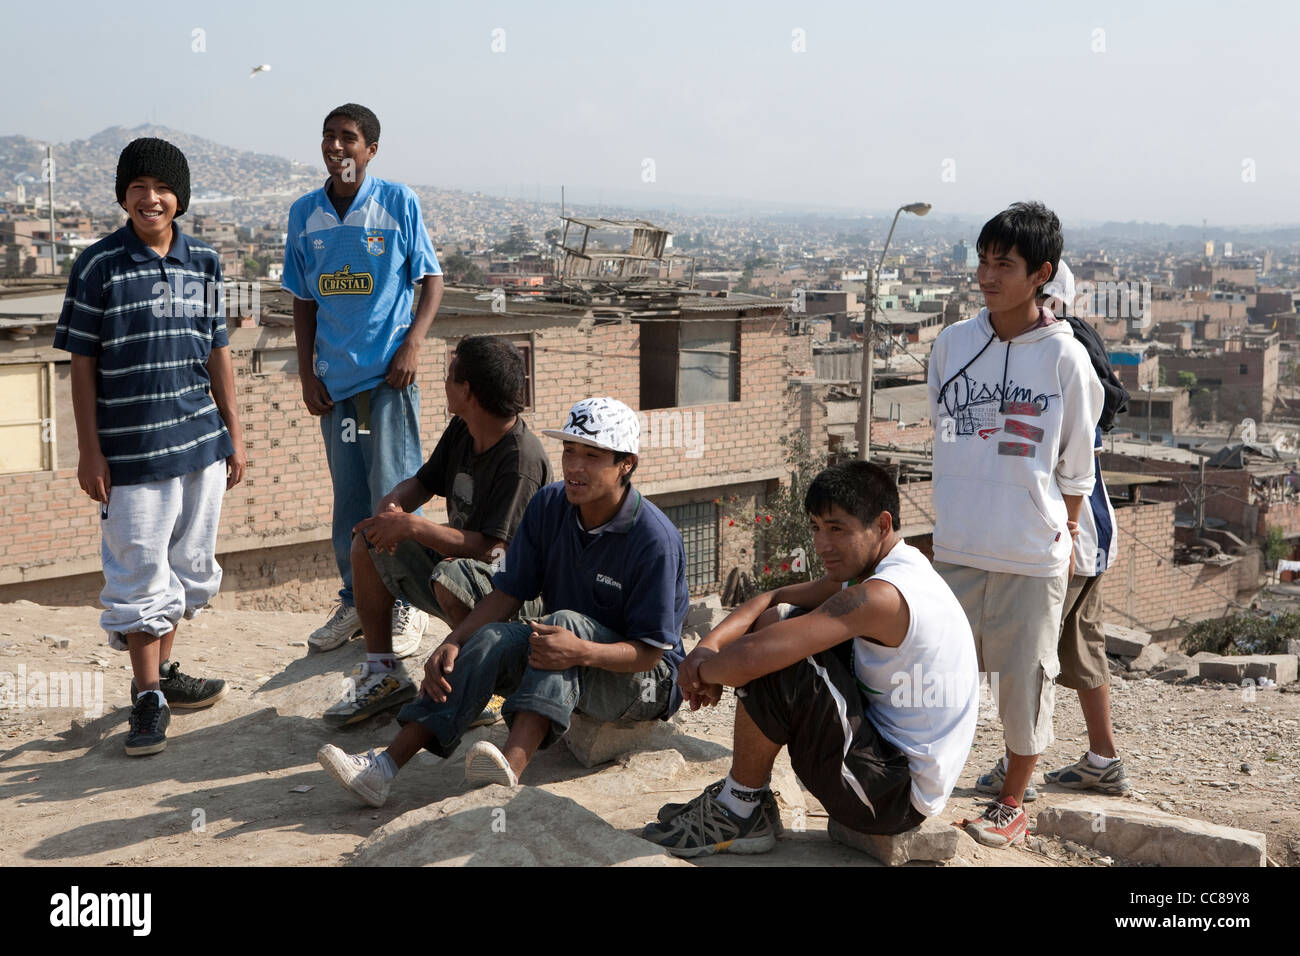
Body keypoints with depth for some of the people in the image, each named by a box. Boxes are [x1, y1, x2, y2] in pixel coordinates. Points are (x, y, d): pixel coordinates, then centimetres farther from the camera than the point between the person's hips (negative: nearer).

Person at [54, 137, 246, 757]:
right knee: (140, 574, 1)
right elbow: (83, 363, -4)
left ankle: (164, 671, 31)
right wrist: (88, 450, -7)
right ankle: (148, 697, 12)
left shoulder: (203, 263, 6)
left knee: (189, 565, 14)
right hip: (131, 450, -4)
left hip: (201, 443, 5)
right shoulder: (99, 265, -5)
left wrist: (234, 434, 11)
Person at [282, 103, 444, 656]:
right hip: (334, 376, 4)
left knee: (393, 490, -3)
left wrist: (412, 345, -12)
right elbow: (303, 300, 13)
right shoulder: (304, 214, 9)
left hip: (389, 371, -4)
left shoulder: (398, 203, -1)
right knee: (348, 496, 10)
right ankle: (354, 602, 21)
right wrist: (307, 374, 6)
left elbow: (432, 279, 1)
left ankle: (405, 605, 8)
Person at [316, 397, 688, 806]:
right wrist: (452, 643, -18)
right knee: (493, 638, -23)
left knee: (565, 621, -33)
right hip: (568, 679, 5)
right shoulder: (548, 505, -3)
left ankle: (510, 769, -55)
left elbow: (650, 651, -20)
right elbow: (508, 593, -1)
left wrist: (582, 652, -38)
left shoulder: (655, 539, -20)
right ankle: (384, 767, -33)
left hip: (647, 681, -5)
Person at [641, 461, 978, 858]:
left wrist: (703, 667, -10)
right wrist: (708, 645, -9)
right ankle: (744, 794, 16)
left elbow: (749, 658, -32)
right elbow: (772, 600, 10)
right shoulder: (866, 566, 5)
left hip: (895, 796, -10)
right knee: (779, 621, 10)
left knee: (773, 665, -21)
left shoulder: (881, 597, -26)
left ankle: (740, 813, 0)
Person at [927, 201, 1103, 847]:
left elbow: (1076, 461, 2)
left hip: (1033, 552, -3)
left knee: (1025, 677, 6)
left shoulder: (1064, 357, -7)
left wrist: (1065, 532, 5)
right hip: (957, 546, 3)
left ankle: (1011, 804, 23)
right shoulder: (952, 343, 2)